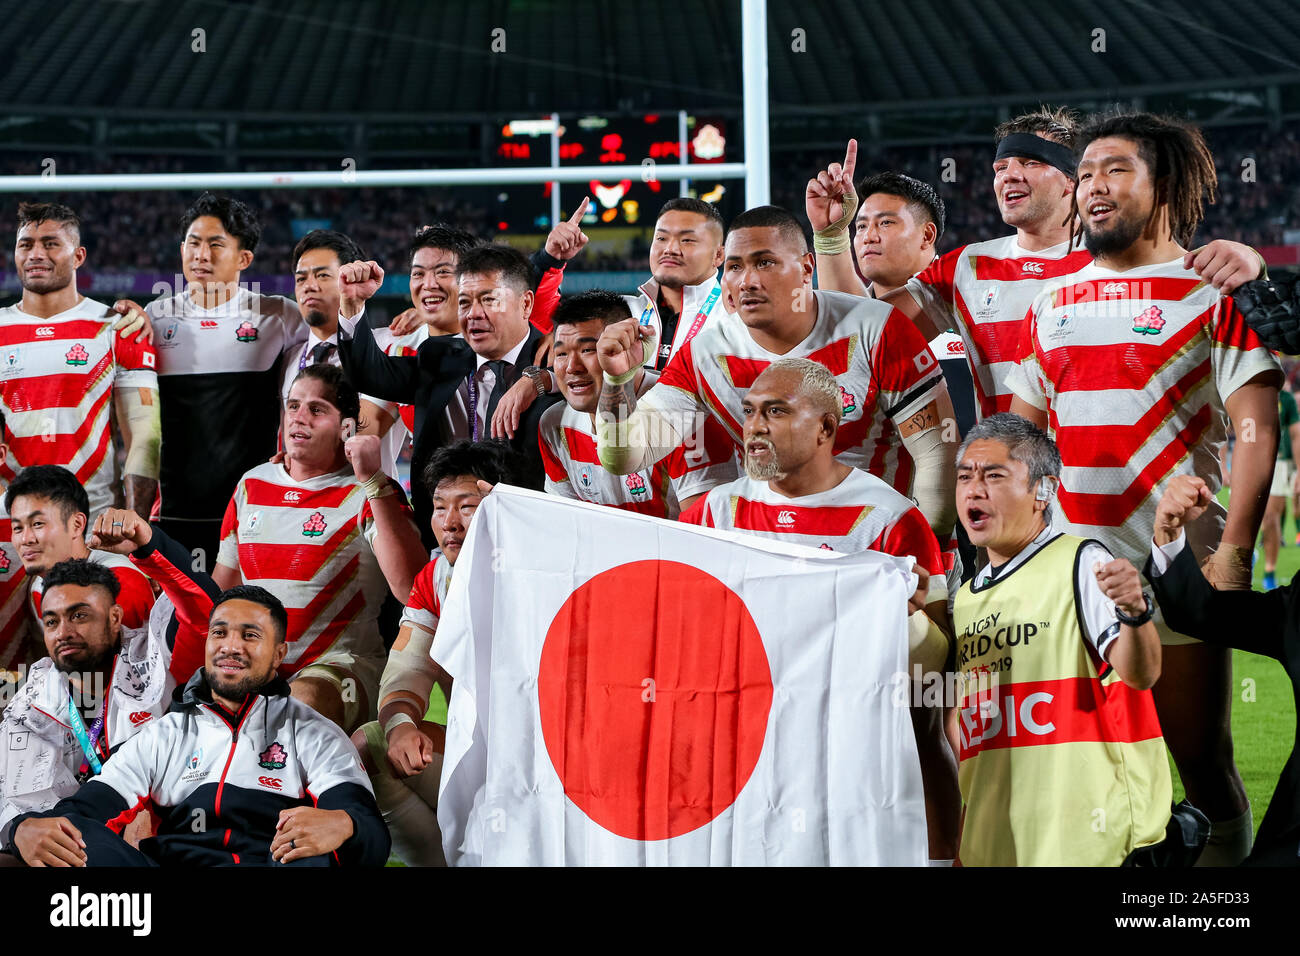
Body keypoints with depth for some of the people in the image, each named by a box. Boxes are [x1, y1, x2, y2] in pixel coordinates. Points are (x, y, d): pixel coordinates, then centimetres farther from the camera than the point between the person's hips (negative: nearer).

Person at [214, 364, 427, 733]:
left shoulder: (367, 494, -2)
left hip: (341, 663, -5)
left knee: (304, 703, -38)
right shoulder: (252, 484, 16)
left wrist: (373, 481, -21)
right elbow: (221, 586, 25)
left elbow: (409, 586, -20)